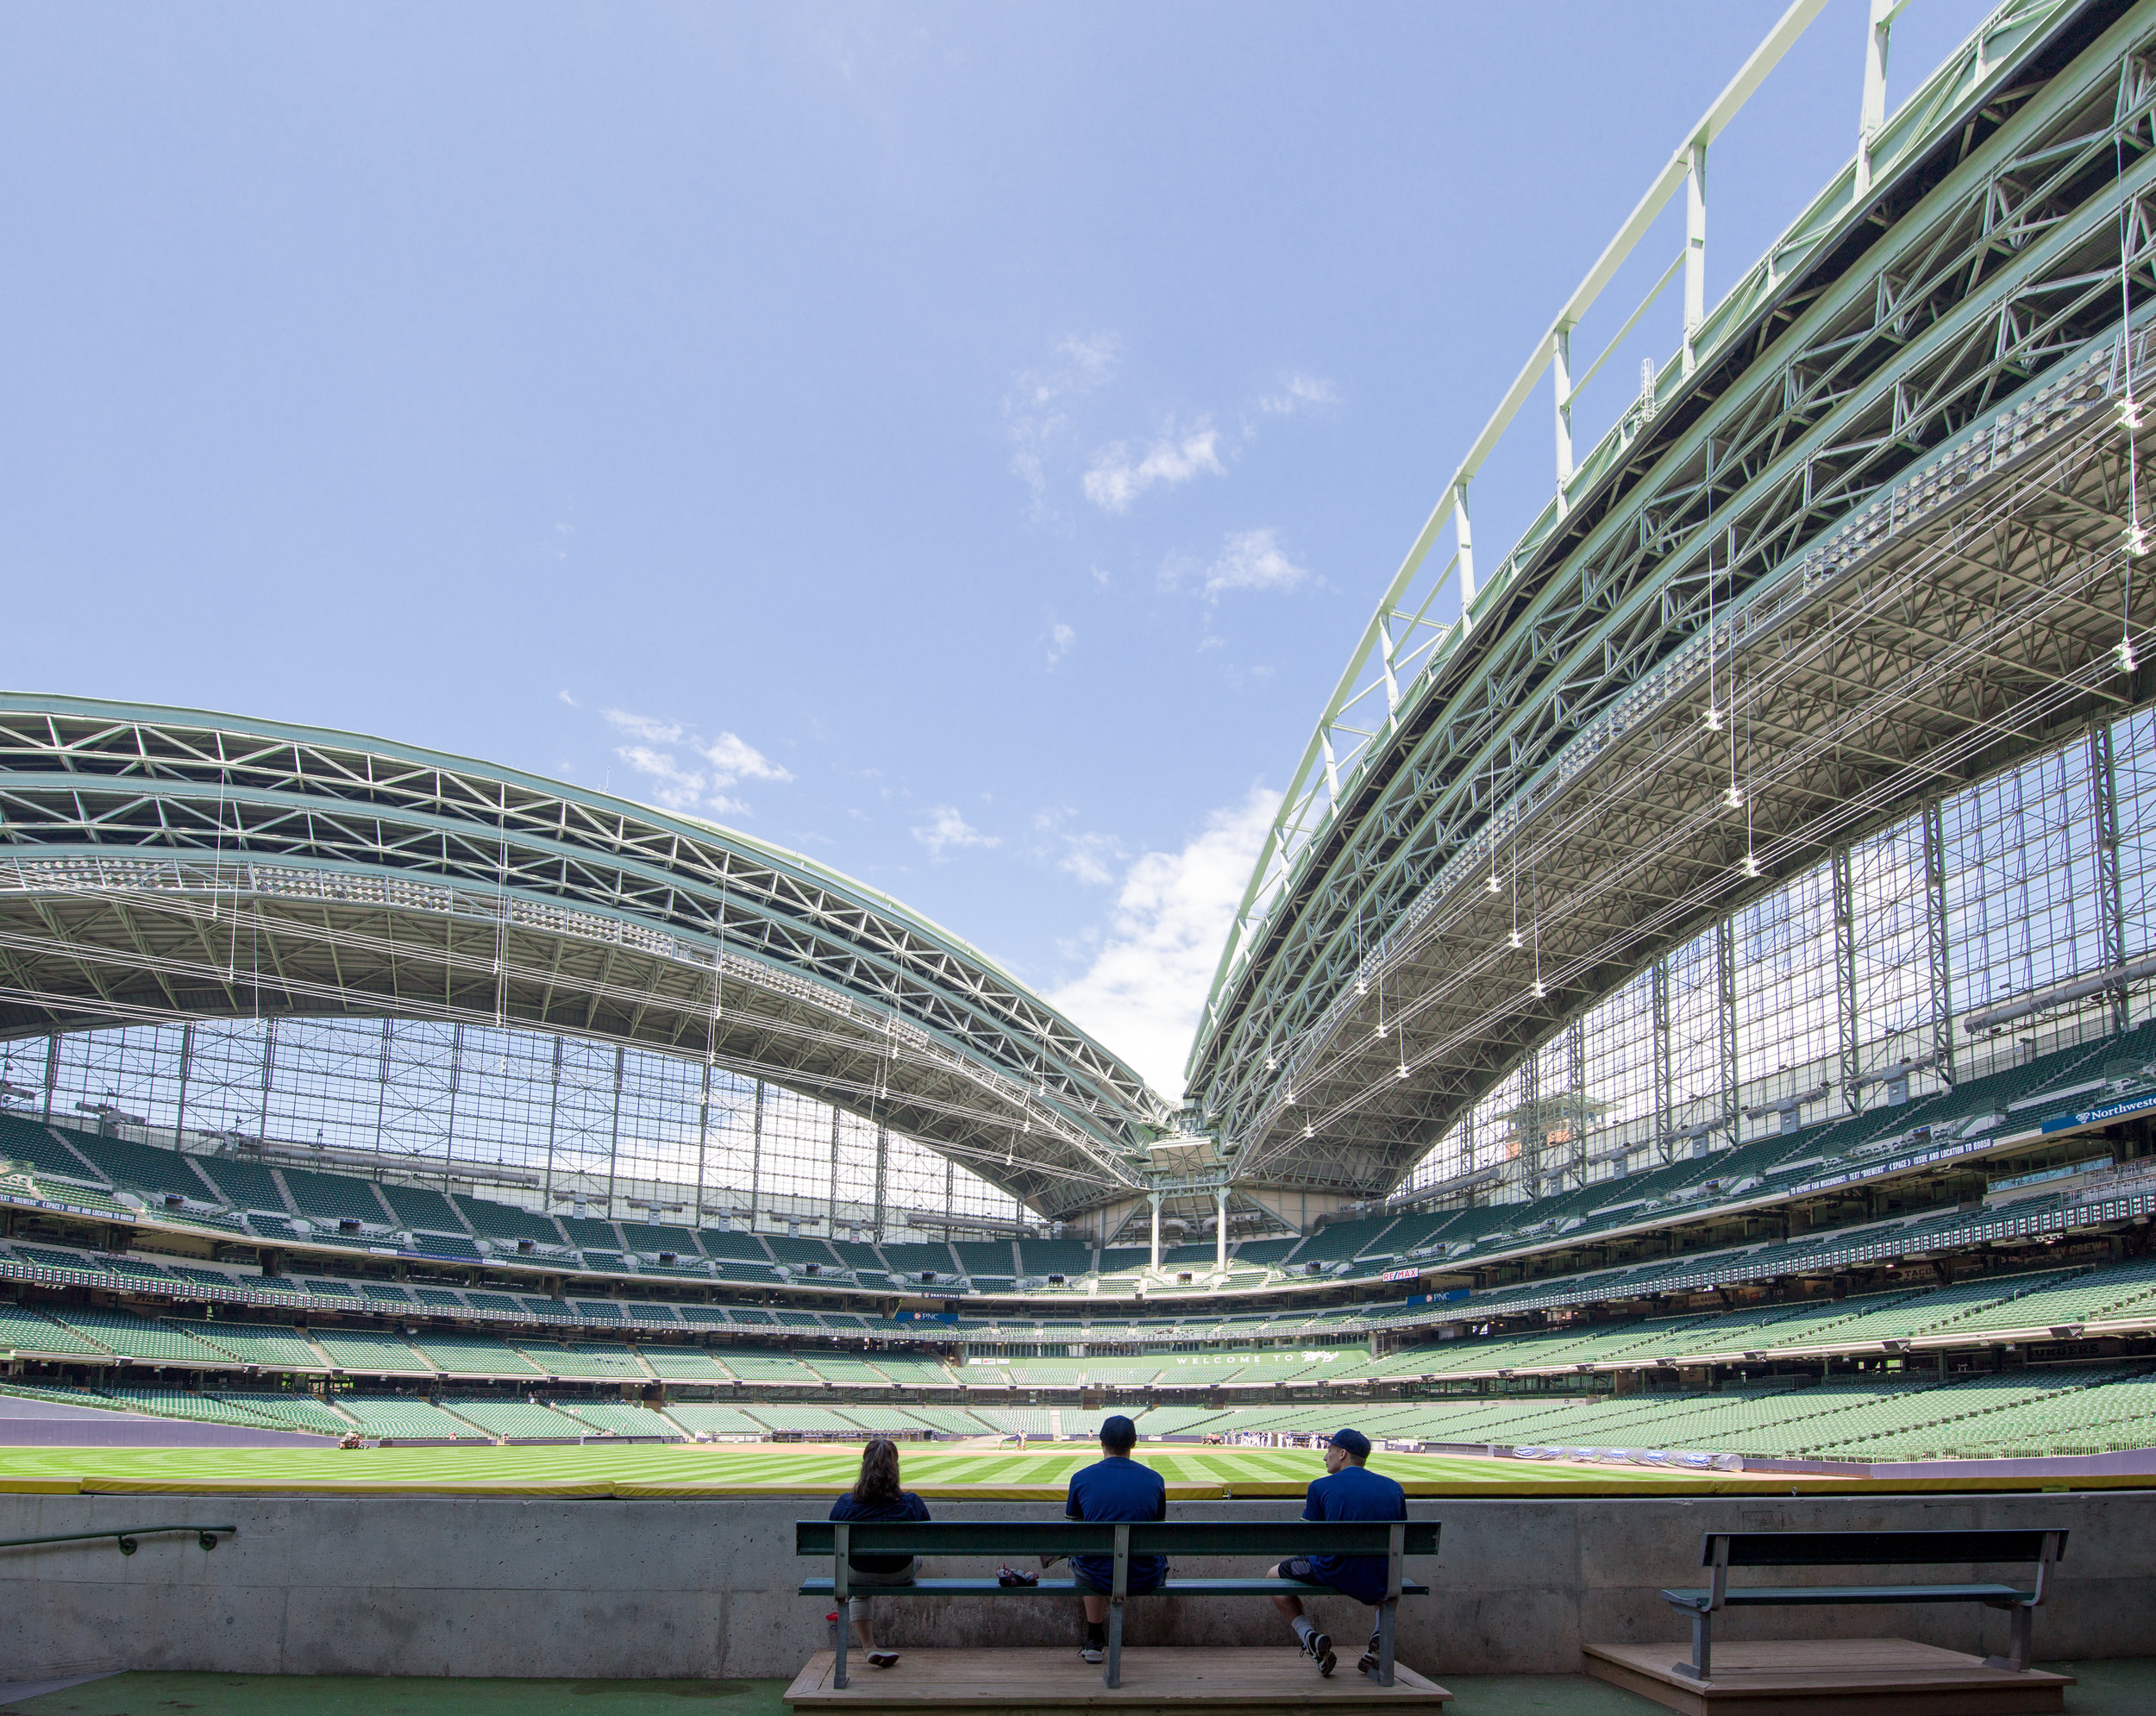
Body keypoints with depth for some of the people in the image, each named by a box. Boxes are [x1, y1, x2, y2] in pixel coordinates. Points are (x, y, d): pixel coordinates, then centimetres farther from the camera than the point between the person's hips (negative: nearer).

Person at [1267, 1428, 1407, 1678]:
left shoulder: (1321, 1487, -3)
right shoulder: (1394, 1488, 7)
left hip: (1335, 1575, -3)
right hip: (1380, 1583, 3)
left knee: (1273, 1576, 22)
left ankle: (1309, 1635, 1)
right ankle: (1381, 1631, 12)